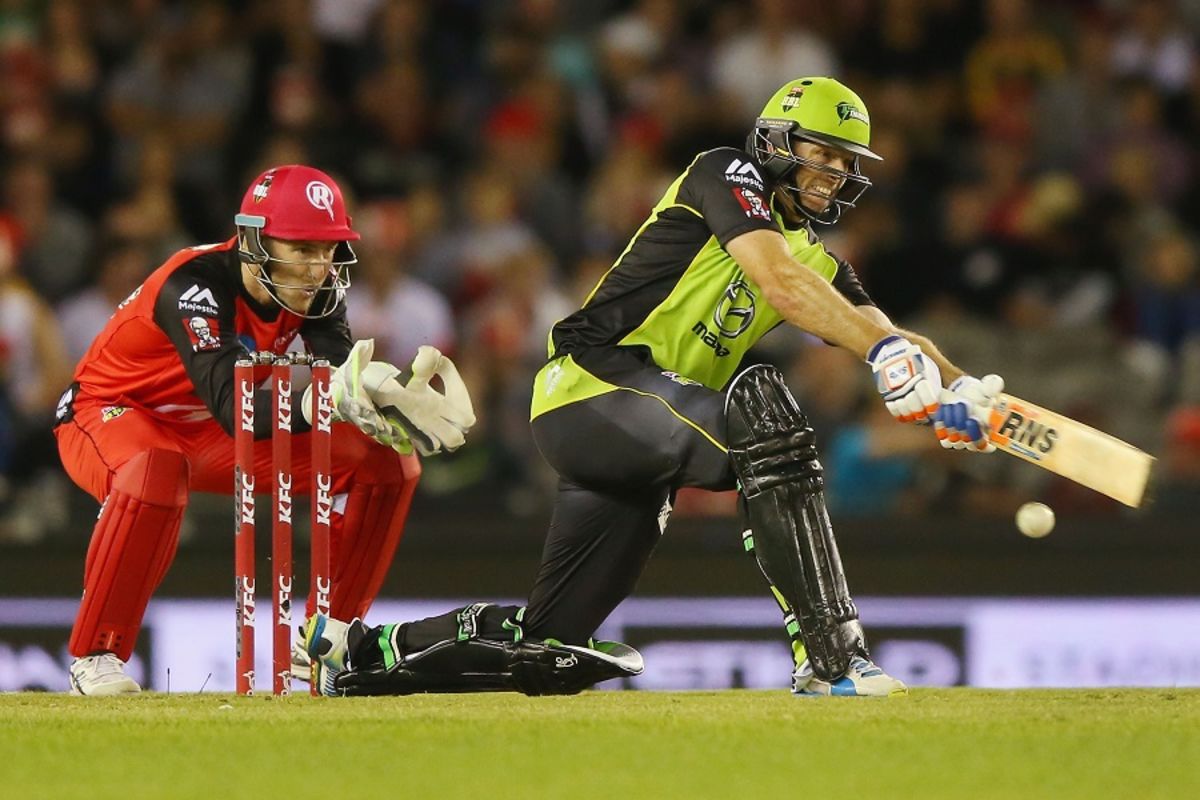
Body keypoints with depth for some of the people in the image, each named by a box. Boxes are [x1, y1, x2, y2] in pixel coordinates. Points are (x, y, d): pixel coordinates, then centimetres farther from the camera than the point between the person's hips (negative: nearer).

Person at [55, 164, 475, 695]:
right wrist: (329, 400, -61)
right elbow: (234, 409, -44)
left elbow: (347, 369, -23)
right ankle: (94, 656, -28)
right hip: (110, 413, -7)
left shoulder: (315, 292, -11)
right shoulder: (197, 284, -33)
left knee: (385, 460, -7)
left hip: (206, 435, 7)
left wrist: (395, 402, -47)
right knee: (156, 471, -44)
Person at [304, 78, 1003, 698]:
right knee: (757, 407, -33)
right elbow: (777, 282, -20)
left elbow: (887, 333, 6)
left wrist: (958, 390, -15)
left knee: (547, 654, 6)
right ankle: (828, 657, -38)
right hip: (595, 387, -9)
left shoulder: (821, 263, 19)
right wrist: (884, 350, -30)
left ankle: (364, 654, 26)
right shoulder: (727, 176, -3)